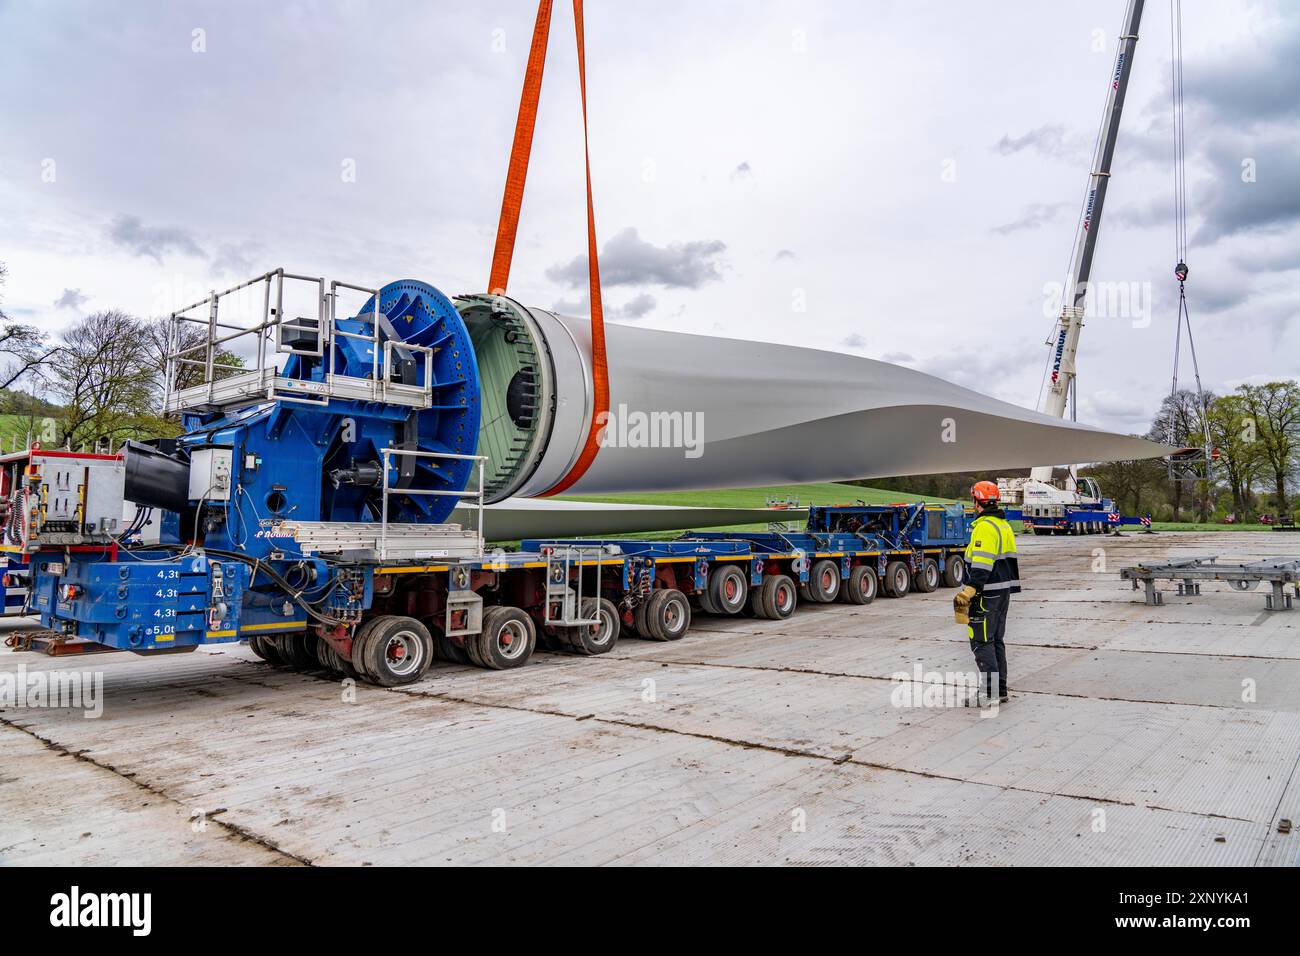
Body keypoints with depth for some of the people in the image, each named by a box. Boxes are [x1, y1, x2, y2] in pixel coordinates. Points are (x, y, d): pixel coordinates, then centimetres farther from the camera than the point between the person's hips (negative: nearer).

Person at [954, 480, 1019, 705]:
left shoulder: (985, 527, -17)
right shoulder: (1004, 525, 14)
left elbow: (981, 565, -25)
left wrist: (968, 592, -27)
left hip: (987, 593, -10)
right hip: (1004, 591, 10)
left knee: (981, 641, -4)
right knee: (996, 640, 15)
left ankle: (991, 692, -3)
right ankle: (1001, 690, 19)